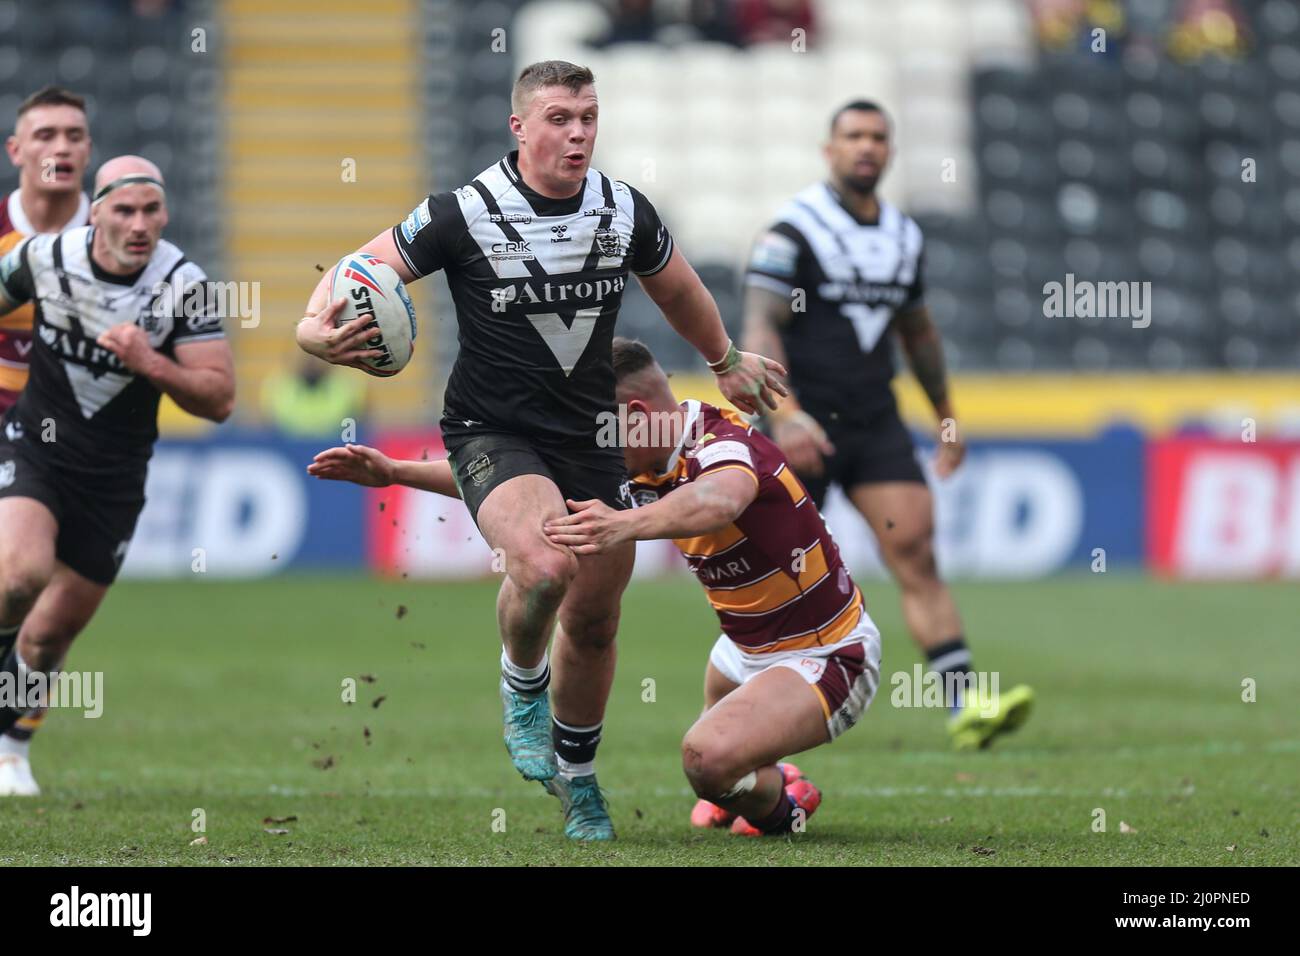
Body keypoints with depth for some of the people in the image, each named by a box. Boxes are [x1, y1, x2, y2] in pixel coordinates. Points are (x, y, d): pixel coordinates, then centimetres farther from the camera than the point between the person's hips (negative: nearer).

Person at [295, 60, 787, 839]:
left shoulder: (625, 212, -1)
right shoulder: (464, 214, -14)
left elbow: (678, 290, 20)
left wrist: (727, 361, 34)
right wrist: (318, 325, -30)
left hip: (589, 436, 5)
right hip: (493, 432, -5)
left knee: (594, 621, 9)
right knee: (545, 567, -31)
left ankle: (577, 777, 33)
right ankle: (522, 684, 3)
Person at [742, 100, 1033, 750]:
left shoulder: (903, 237, 12)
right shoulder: (793, 230, -8)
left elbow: (917, 332, 26)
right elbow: (759, 327, -17)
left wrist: (946, 418, 29)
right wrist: (785, 415, -29)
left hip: (876, 426, 4)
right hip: (804, 424, -4)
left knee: (916, 551, -11)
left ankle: (963, 704, -20)